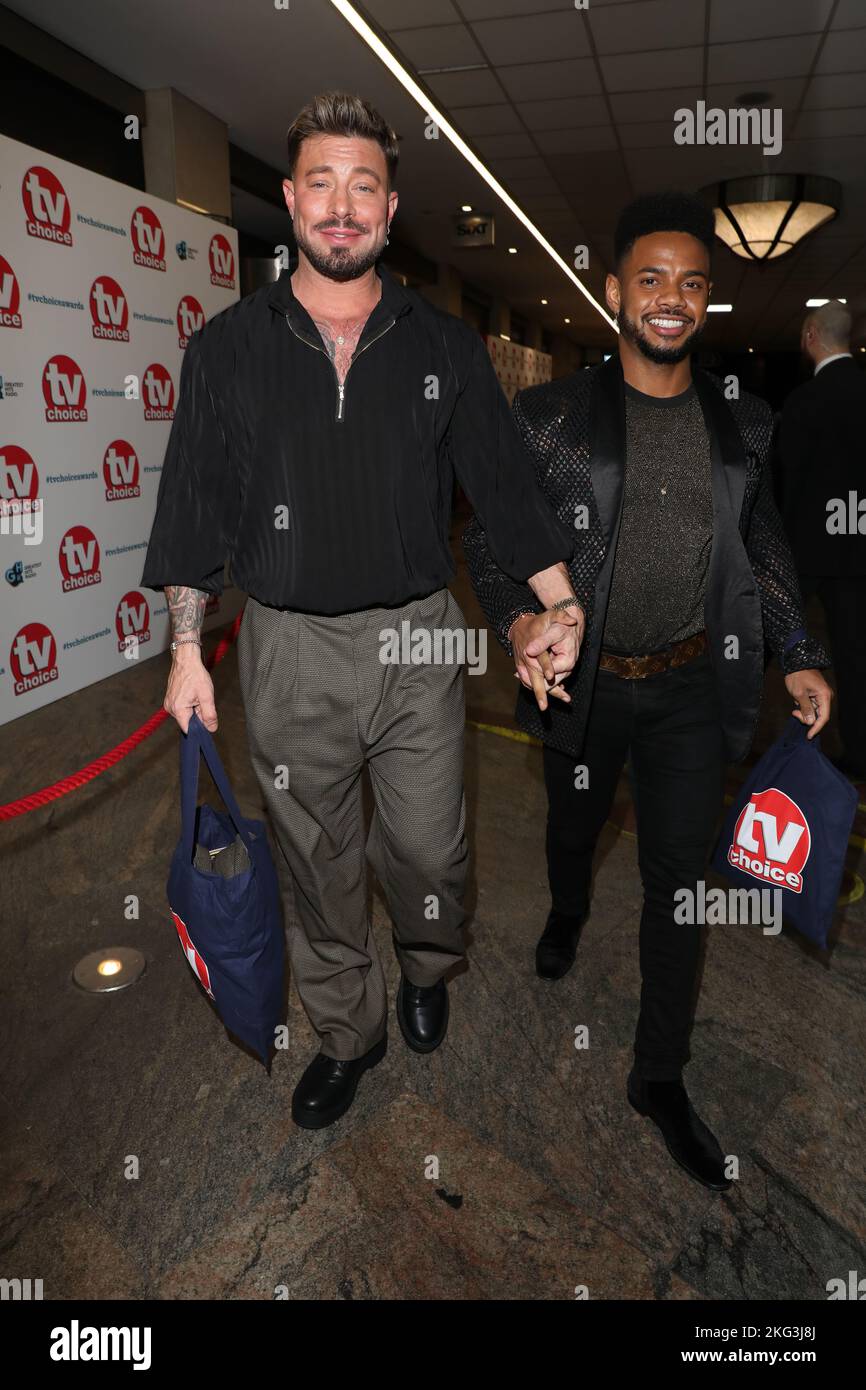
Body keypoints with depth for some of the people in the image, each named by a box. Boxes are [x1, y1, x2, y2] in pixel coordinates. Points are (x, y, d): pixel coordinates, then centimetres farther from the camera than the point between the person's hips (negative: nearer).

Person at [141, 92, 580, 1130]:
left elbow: (503, 482, 6)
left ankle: (425, 969, 45)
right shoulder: (229, 346, 3)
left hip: (417, 640, 0)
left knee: (428, 852, 10)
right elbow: (195, 501, 4)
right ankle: (347, 1033, 36)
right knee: (317, 864, 12)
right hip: (287, 648, 0)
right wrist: (186, 651, 1)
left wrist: (560, 607, 0)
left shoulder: (444, 346, 4)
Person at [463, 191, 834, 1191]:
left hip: (691, 686, 2)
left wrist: (798, 655, 6)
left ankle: (659, 1076, 23)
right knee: (574, 824, 22)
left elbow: (762, 544, 12)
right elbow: (486, 532, -5)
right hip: (586, 682, -1)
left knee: (679, 876, 5)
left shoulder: (739, 424, 3)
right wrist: (516, 617, -24)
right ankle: (568, 913, 59)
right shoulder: (552, 416, -7)